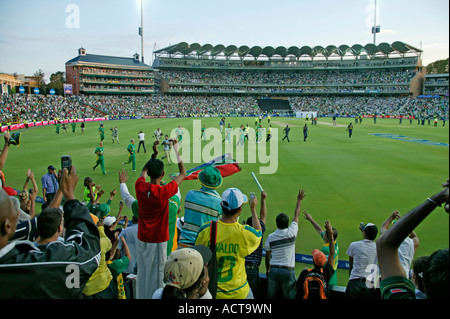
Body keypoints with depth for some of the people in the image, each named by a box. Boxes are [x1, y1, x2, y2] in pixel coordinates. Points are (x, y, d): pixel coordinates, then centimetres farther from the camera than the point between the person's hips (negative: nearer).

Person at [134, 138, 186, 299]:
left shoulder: (140, 187, -9)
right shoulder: (164, 192, -22)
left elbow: (143, 172, 15)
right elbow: (182, 174, -8)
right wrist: (177, 152, -3)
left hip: (142, 238, 5)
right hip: (157, 240, -5)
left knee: (142, 272, 17)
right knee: (156, 274, 7)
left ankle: (141, 297, 30)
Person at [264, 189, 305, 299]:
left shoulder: (270, 237, -2)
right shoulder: (291, 233, -8)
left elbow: (267, 256, 7)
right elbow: (296, 215, 5)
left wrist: (268, 269, 22)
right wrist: (299, 200, 17)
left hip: (273, 270, 2)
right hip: (288, 271, -2)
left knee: (271, 296, 12)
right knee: (288, 296, 7)